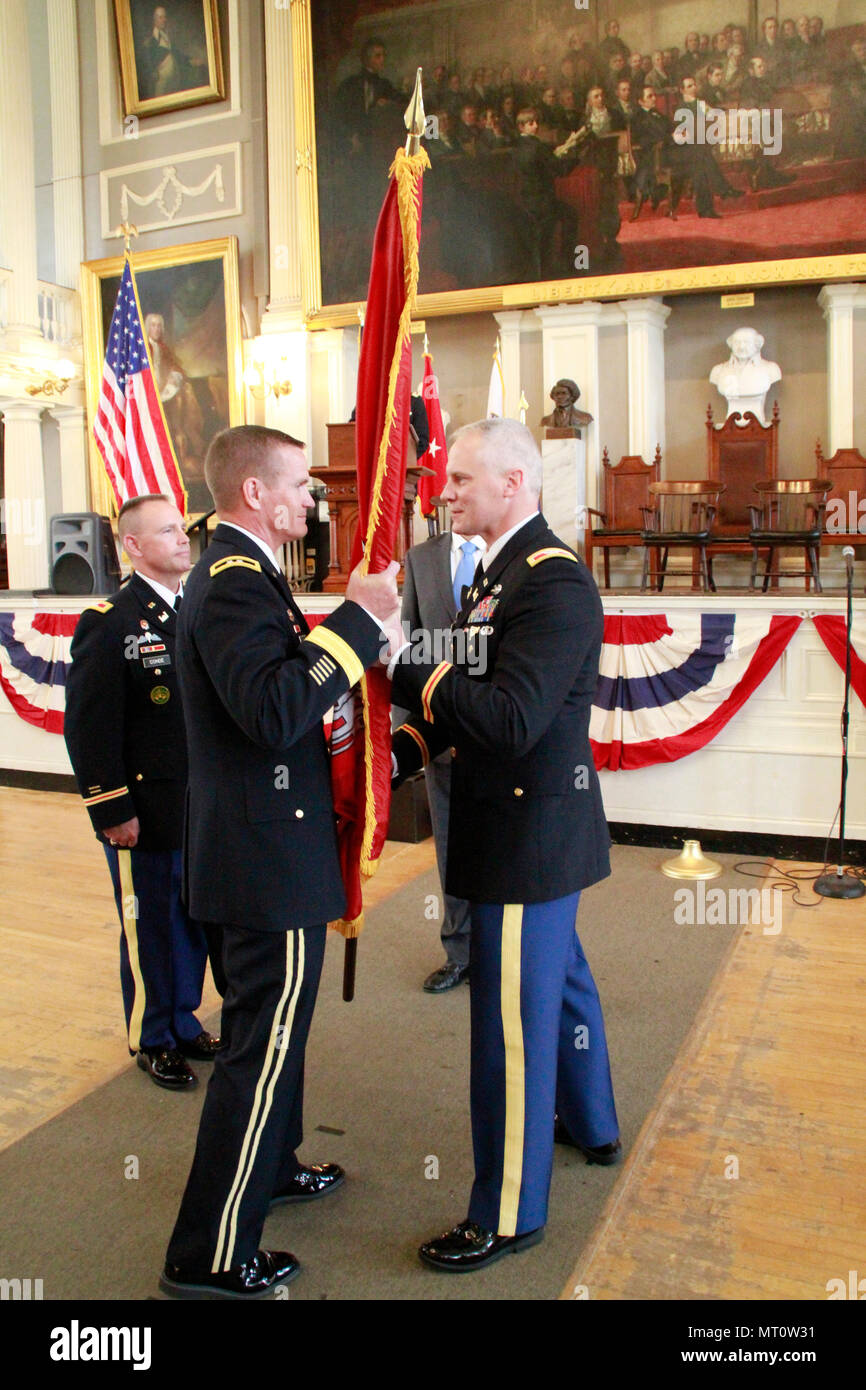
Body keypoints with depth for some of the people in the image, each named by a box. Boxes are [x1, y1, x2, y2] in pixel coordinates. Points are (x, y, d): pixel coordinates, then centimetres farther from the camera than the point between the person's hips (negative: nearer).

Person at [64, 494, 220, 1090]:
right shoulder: (107, 623, -10)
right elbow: (90, 727, -12)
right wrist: (112, 811, -14)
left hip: (204, 810, 6)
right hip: (145, 812, -6)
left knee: (195, 922, 16)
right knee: (151, 929, 8)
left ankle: (184, 1022, 35)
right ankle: (153, 1040, 27)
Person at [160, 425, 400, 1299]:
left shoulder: (235, 573, 12)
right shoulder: (236, 581, -21)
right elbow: (276, 712, -34)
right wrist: (357, 619, -28)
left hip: (260, 847, 11)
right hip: (268, 857, -11)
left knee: (271, 1023, 25)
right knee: (263, 1042, 0)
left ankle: (269, 1165, 46)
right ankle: (211, 1256, 15)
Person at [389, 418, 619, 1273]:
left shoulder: (554, 584, -21)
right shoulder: (496, 574, 11)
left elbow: (510, 719, -30)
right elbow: (470, 698, 13)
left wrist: (404, 667, -24)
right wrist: (403, 752, -1)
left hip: (531, 832, -10)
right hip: (532, 824, 11)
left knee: (513, 1021, 1)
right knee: (559, 978, 26)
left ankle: (508, 1214, 19)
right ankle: (590, 1126, 49)